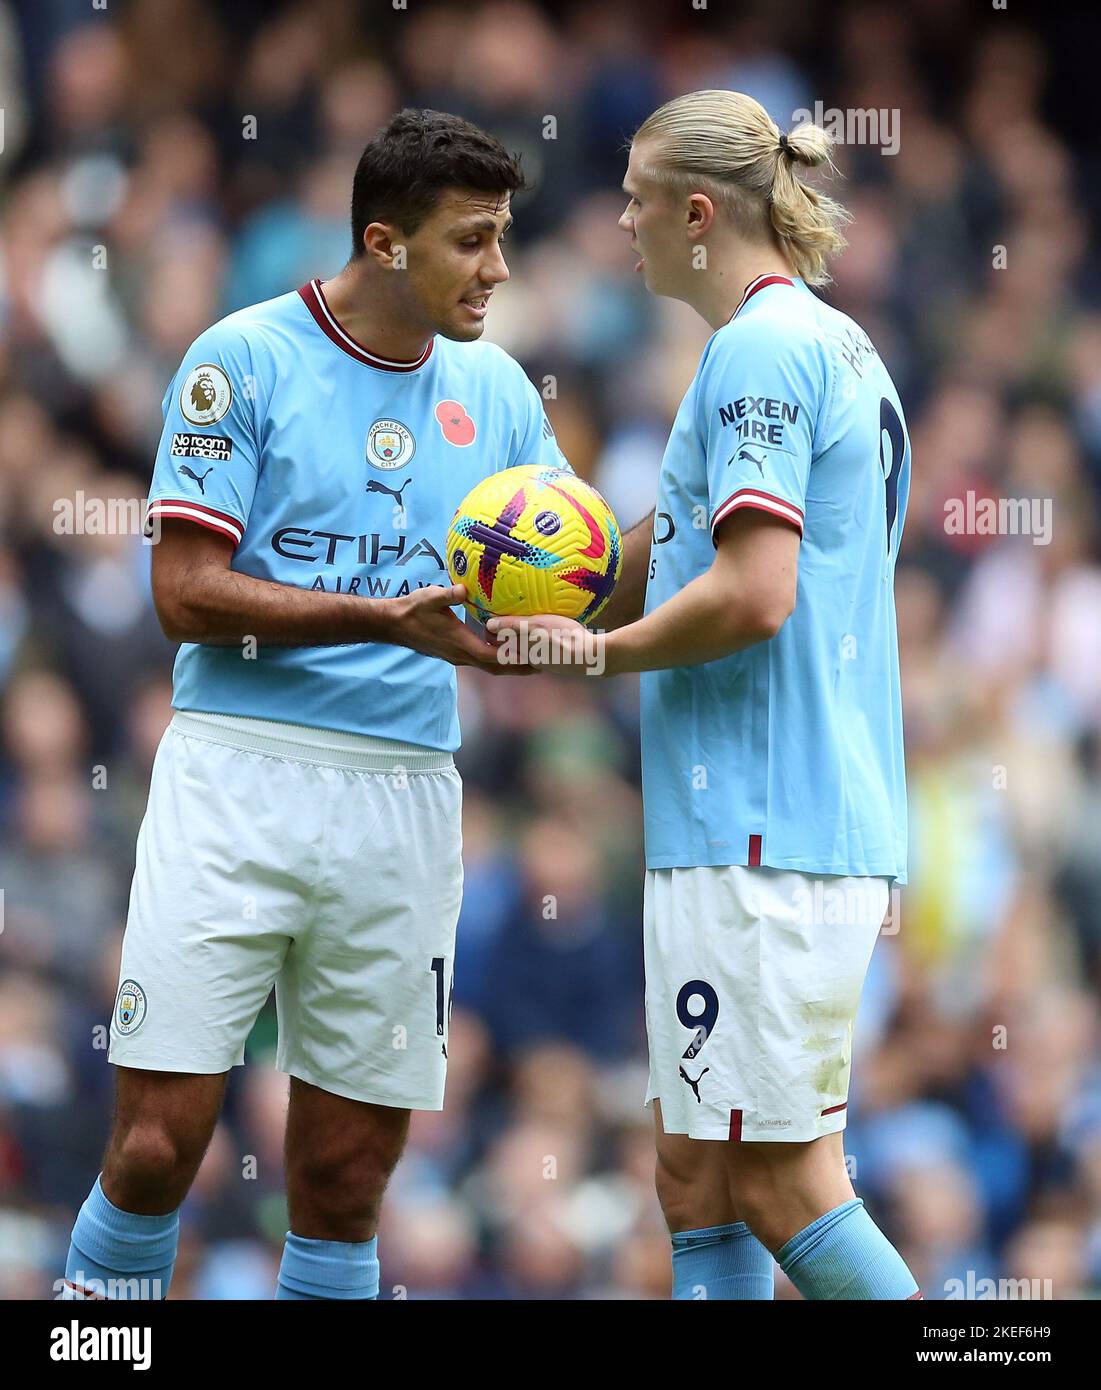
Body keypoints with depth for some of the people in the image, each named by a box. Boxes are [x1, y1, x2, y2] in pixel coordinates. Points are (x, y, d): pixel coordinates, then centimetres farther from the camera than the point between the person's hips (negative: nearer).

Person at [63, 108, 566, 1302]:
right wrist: (387, 619, -18)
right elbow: (187, 594, -8)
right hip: (239, 777, -4)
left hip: (405, 799, 4)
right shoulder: (244, 361, -2)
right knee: (158, 1146, -9)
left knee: (345, 1179, 4)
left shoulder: (496, 392, 11)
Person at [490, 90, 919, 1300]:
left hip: (762, 831, -10)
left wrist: (597, 651, -7)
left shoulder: (761, 349, -12)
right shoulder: (837, 344, 19)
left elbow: (752, 596, -21)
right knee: (697, 1180, 10)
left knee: (783, 1188, -7)